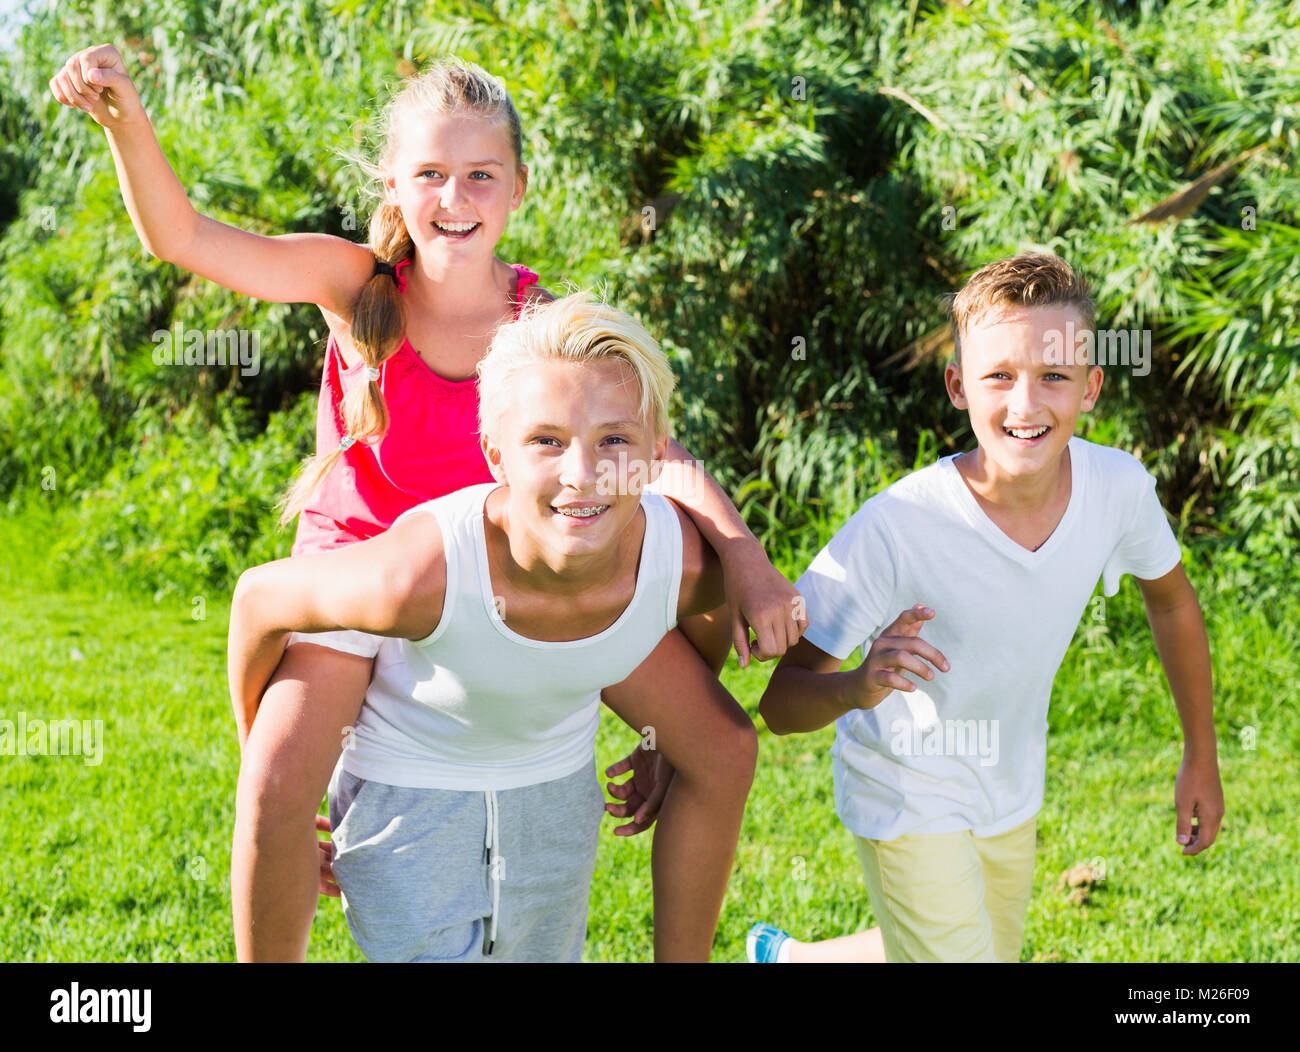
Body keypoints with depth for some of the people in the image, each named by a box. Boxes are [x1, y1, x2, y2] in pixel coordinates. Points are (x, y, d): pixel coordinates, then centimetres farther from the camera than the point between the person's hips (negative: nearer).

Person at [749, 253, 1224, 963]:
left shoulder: (1117, 486, -20)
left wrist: (1201, 757, 11)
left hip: (1010, 792, 5)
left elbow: (1170, 599, 3)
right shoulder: (894, 528, -32)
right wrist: (858, 689, -47)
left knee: (990, 947, 24)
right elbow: (780, 701, -26)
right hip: (907, 796, -5)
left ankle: (786, 956, 46)